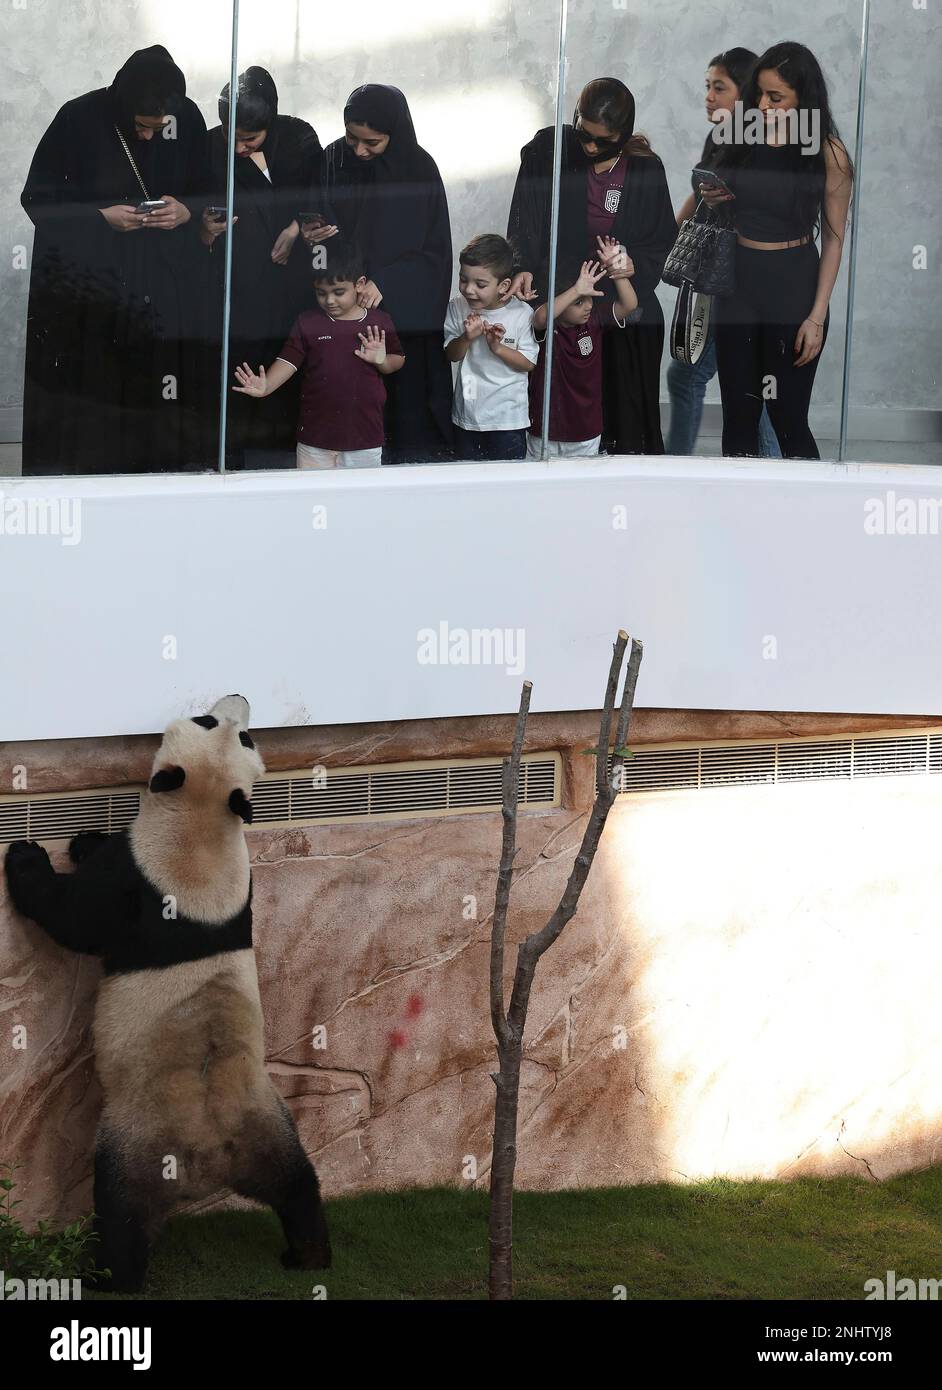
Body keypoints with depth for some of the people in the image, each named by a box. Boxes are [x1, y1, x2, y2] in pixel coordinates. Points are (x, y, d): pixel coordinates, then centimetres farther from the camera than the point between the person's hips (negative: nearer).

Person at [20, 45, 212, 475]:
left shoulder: (188, 118, -1)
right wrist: (101, 217, -15)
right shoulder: (79, 120, -8)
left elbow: (209, 192, 12)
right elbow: (37, 198, -1)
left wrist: (187, 211, -11)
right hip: (93, 287, -2)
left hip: (169, 281, 2)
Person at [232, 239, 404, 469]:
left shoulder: (379, 323, 0)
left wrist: (382, 361, -12)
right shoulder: (308, 323, 0)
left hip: (365, 438, 0)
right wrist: (265, 386, -23)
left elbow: (397, 361, 11)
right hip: (316, 438, 0)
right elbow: (288, 361, -5)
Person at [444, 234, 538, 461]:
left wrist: (498, 347, -24)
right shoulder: (458, 307, -5)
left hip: (507, 418, -3)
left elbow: (528, 363, -11)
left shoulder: (522, 314, -14)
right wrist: (467, 338, -21)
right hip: (466, 414, 3)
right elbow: (451, 355, -2)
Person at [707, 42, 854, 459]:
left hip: (794, 288, -4)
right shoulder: (743, 139, 3)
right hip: (738, 284, 4)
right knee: (737, 416, 7)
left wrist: (817, 317, -10)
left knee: (789, 419, -1)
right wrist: (712, 200, -6)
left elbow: (833, 239, -6)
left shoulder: (828, 154, -9)